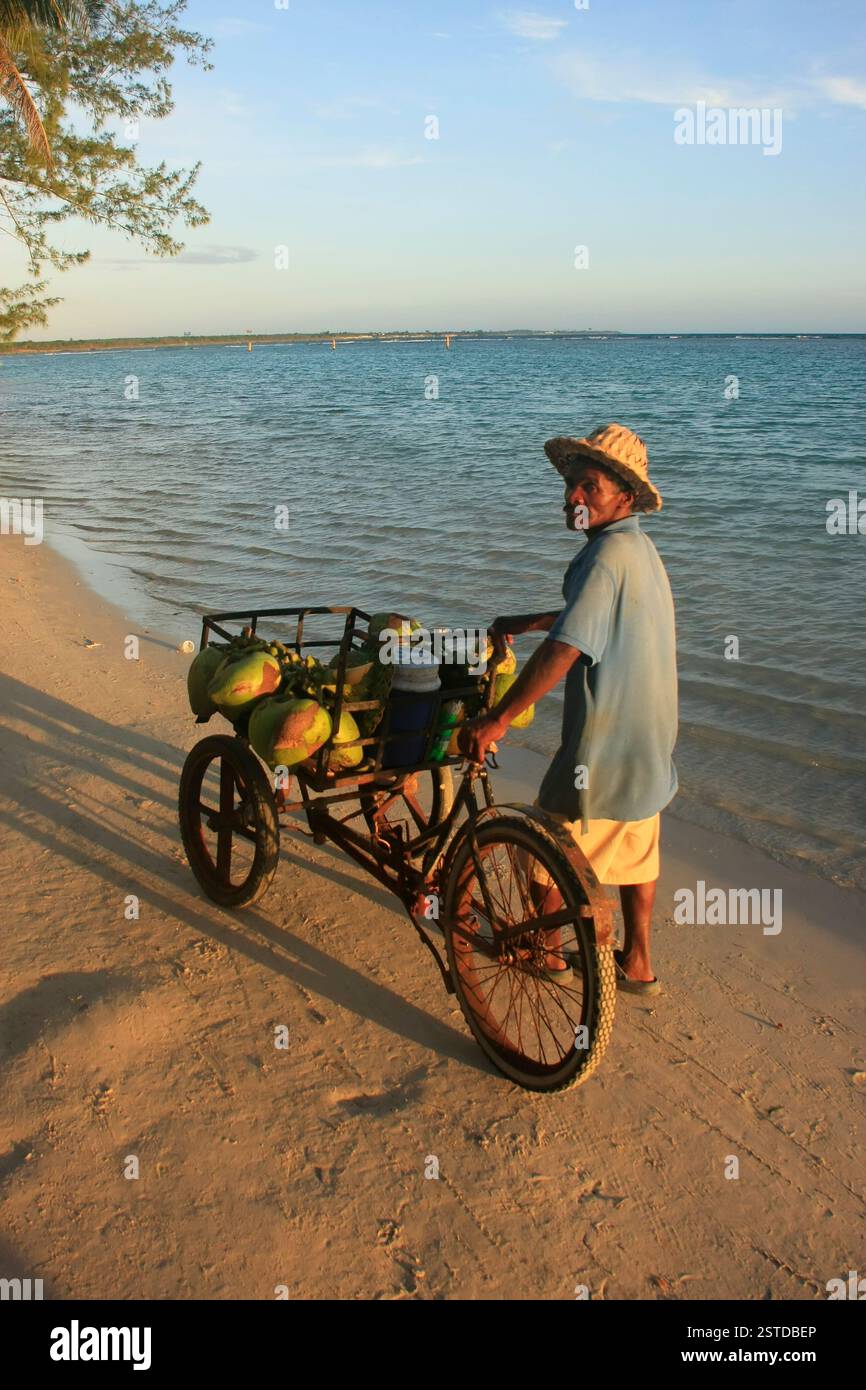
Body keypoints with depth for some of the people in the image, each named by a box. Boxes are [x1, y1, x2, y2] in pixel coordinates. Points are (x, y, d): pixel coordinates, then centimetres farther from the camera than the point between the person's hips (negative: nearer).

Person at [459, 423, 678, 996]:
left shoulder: (610, 553, -23)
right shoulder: (641, 547, 8)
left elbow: (563, 652, -30)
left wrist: (496, 721, -26)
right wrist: (524, 621, 27)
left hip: (604, 745, -9)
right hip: (650, 743, 9)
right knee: (635, 850, 20)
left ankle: (545, 948, 30)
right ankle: (637, 964, 33)